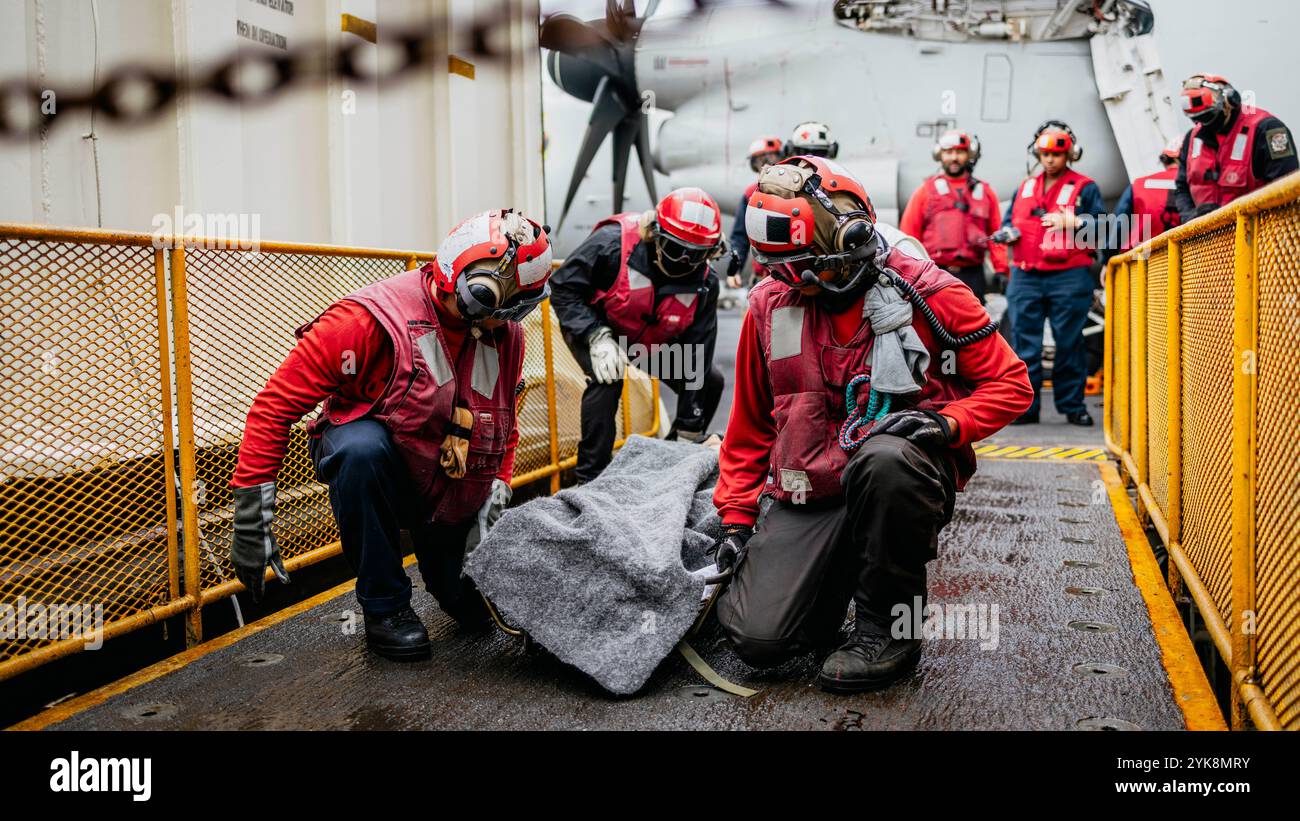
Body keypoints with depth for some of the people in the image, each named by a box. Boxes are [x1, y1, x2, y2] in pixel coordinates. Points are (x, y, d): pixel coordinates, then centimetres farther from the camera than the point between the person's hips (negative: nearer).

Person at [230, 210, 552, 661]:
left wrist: (497, 492, -7)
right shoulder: (371, 319, -26)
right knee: (363, 447, -39)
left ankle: (436, 551, 36)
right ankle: (384, 605, -18)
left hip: (454, 494, 4)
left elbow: (503, 425, 8)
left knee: (478, 609, -2)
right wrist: (252, 519, -26)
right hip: (374, 462, -4)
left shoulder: (507, 336, -8)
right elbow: (277, 404, -25)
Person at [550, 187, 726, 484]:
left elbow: (695, 358, -18)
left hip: (652, 339, 5)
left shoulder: (705, 283, -21)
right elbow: (563, 288, -23)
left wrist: (689, 436, -17)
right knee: (607, 379, -33)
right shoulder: (614, 242, -35)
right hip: (592, 326, -5)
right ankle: (590, 477, -21)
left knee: (710, 380, -1)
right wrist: (597, 337, -36)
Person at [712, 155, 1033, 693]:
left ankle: (887, 626, -16)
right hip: (808, 495, 3)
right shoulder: (771, 305, 3)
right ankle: (836, 578, 19)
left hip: (904, 477, -2)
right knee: (758, 639, -15)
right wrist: (735, 517, 9)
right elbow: (751, 424, 12)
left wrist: (947, 422, -19)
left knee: (885, 458, -41)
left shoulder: (926, 293, -7)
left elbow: (1010, 384, 0)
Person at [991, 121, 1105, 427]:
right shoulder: (1025, 187, 19)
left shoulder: (1085, 188, 7)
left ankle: (1072, 405, 11)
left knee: (1069, 343, 2)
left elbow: (1100, 227, 1)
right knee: (1025, 343, 1)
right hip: (1025, 277, 3)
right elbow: (1009, 221, 21)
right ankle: (1025, 406, 6)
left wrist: (1072, 223, -15)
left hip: (1069, 277, -3)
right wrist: (1007, 233, -1)